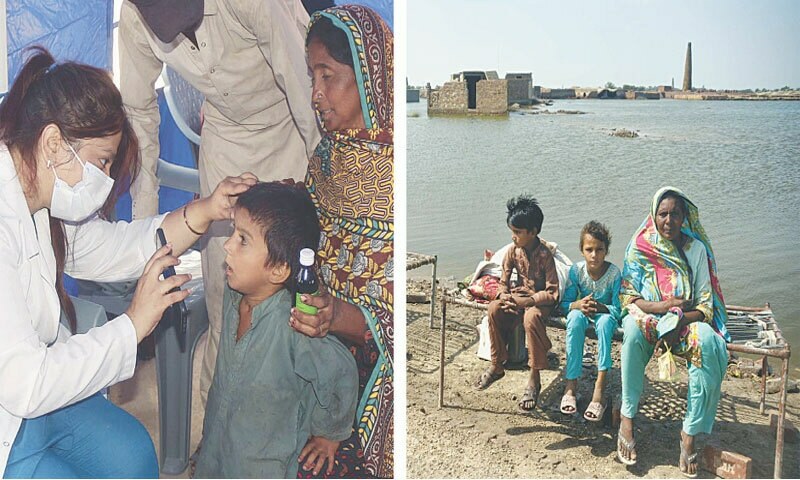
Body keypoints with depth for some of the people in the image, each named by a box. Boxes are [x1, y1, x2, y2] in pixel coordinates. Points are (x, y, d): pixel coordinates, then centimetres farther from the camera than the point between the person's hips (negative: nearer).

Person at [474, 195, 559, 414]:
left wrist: (526, 301, -27)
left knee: (531, 317, -38)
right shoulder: (513, 250, -2)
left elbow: (552, 293, -19)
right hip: (518, 295, 5)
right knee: (494, 309, -25)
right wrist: (504, 296, -16)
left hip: (540, 300, -5)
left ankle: (534, 380, -26)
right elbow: (504, 280, 6)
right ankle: (497, 365, -9)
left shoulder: (545, 255, -17)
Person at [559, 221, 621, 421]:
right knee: (575, 316, -34)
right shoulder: (576, 270, -13)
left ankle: (600, 384, -38)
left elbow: (618, 310, -16)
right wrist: (578, 304, -29)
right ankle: (571, 382, -33)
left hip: (605, 314, -1)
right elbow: (564, 303, -8)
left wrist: (598, 307, -34)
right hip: (582, 313, 1)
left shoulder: (614, 273, -17)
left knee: (606, 320, -37)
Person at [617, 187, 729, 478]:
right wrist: (663, 305, -21)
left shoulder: (696, 249, 1)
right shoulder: (639, 248, -1)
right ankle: (627, 418, -29)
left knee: (709, 343, -33)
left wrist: (678, 322, -20)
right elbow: (628, 297, -4)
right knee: (634, 330, -37)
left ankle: (690, 433, -23)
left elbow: (705, 303, -2)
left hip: (687, 322, 1)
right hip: (647, 317, -1)